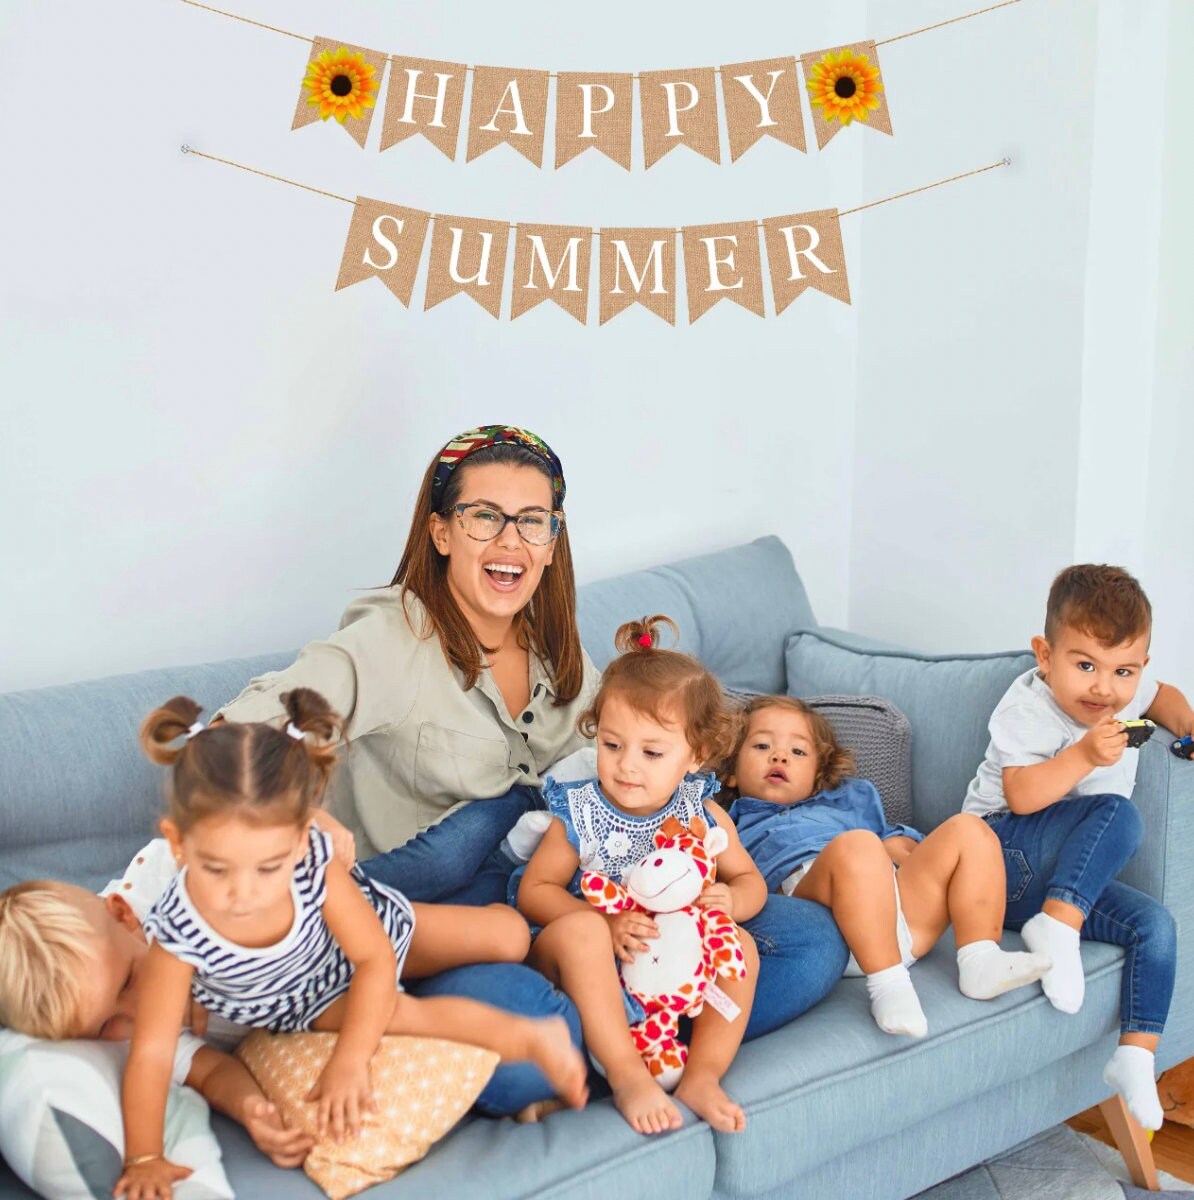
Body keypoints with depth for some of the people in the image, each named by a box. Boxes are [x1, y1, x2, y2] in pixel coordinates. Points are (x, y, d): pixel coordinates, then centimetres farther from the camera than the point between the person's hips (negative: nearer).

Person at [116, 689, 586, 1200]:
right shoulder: (178, 932, -39)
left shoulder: (314, 859, -37)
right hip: (312, 1000, -1)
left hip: (371, 924, 1)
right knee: (400, 1013, -27)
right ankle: (529, 1037, -5)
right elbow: (151, 1053, -31)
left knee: (509, 935, 1)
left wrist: (350, 1060, -34)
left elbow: (375, 958, -27)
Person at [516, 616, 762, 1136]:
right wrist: (605, 923, -25)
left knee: (739, 944, -21)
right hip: (587, 964, -2)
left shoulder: (702, 816, -1)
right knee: (581, 929, -34)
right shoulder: (579, 814, -9)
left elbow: (749, 880, 9)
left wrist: (731, 900, -18)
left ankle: (703, 1076, -19)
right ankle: (627, 1074, -32)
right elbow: (534, 890, -9)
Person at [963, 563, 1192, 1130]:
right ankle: (1057, 926, -30)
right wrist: (1085, 756, -34)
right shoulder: (1027, 708, -15)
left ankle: (1135, 1057, -10)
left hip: (1066, 877, 7)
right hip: (1004, 852, -7)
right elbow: (1020, 796, -25)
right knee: (1118, 815, -28)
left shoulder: (1123, 697, 6)